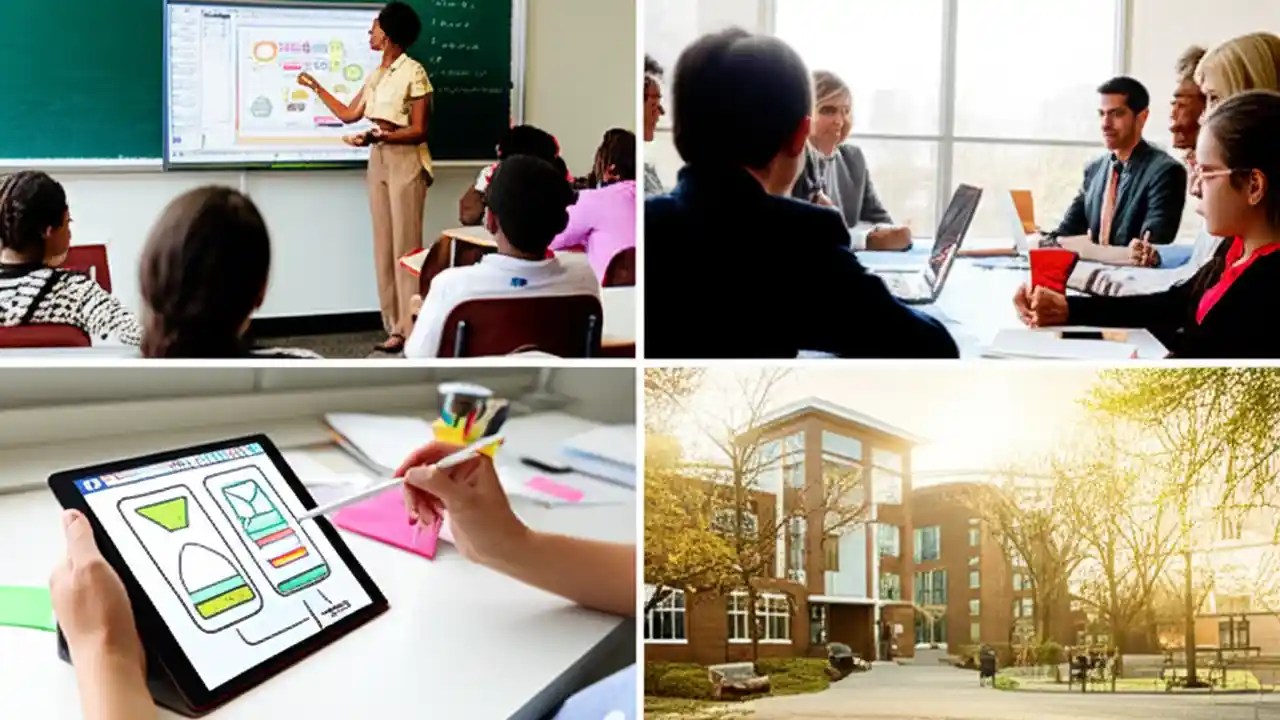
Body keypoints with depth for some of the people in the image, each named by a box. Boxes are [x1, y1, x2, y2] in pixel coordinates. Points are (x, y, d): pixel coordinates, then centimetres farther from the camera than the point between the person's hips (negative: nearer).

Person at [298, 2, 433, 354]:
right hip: (378, 161, 8)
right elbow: (349, 114, 18)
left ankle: (412, 329, -3)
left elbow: (419, 131, -13)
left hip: (405, 162, -8)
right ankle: (396, 326, 10)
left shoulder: (413, 72, -10)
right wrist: (315, 88, 22)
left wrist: (375, 136, -23)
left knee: (405, 245, -7)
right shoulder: (377, 75, 13)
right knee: (384, 245, 6)